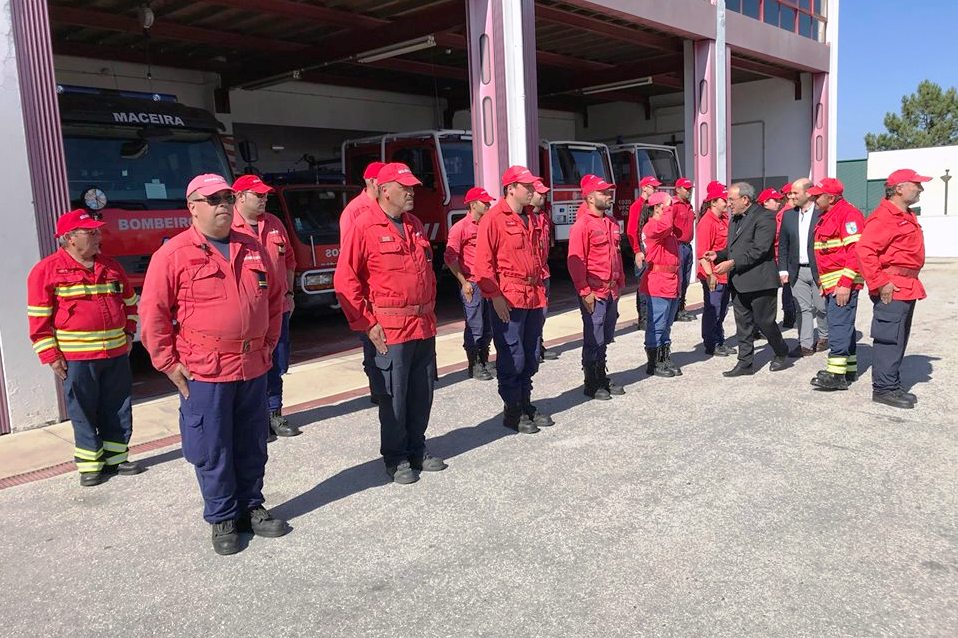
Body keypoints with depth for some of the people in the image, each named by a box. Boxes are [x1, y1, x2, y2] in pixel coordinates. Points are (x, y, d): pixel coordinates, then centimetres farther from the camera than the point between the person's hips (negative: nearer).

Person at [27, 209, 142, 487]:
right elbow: (39, 318, -6)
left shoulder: (111, 266, 10)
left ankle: (115, 458, 23)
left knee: (118, 410, 10)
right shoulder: (47, 270, -6)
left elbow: (129, 302, 22)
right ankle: (90, 464, 16)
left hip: (116, 353, 5)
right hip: (76, 358, -5)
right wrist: (51, 356, -9)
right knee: (84, 414, 4)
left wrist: (128, 333, 13)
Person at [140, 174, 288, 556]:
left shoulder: (252, 249, 9)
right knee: (212, 451, 6)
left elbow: (274, 297, 18)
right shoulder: (173, 254, -7)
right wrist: (168, 362, -7)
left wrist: (268, 344, 14)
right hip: (204, 372, -5)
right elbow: (153, 313, -6)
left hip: (253, 368, 5)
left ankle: (251, 507, 31)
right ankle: (222, 518, 22)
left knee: (251, 446, 15)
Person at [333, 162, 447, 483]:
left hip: (424, 327, 7)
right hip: (390, 330, -7)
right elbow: (344, 280, -11)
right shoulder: (365, 226, -9)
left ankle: (417, 449, 30)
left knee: (422, 393, 14)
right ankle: (395, 458, 19)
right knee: (393, 397, 3)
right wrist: (367, 324, -12)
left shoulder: (415, 225, 13)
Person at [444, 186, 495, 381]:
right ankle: (474, 367, 11)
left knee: (488, 327, 12)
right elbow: (450, 257, -12)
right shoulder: (461, 227, -9)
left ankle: (484, 362, 25)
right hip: (472, 285, -7)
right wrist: (464, 282, -13)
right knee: (474, 327, 0)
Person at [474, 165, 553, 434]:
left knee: (531, 357, 14)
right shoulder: (493, 219, -9)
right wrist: (495, 296, -17)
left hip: (534, 298, 8)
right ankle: (512, 412, 10)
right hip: (508, 300, -8)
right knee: (512, 358, -2)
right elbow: (483, 261, -14)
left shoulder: (530, 219, 15)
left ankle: (526, 405, 26)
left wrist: (541, 289, 17)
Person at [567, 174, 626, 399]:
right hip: (594, 293, -8)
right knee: (594, 341, 0)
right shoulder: (582, 225, -12)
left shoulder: (611, 223, 14)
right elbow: (575, 261, -16)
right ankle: (592, 385, 12)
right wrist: (584, 292, -18)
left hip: (611, 291, 8)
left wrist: (619, 284, 18)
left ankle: (602, 378, 28)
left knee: (605, 339, 16)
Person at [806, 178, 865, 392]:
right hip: (830, 283, 10)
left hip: (843, 283, -10)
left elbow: (856, 251, -19)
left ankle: (837, 374, -12)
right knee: (842, 326, 15)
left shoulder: (848, 214, -12)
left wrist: (845, 284, -23)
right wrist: (822, 282, 18)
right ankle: (849, 369, 23)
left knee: (839, 326, -12)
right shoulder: (826, 217, 18)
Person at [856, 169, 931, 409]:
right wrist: (879, 283, -24)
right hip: (892, 290, -10)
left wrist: (912, 282, 19)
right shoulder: (884, 217, -16)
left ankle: (893, 385, 23)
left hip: (907, 289, 11)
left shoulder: (906, 217, 18)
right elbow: (864, 249, -26)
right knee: (889, 339, -6)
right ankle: (884, 388, 0)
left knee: (899, 339, 15)